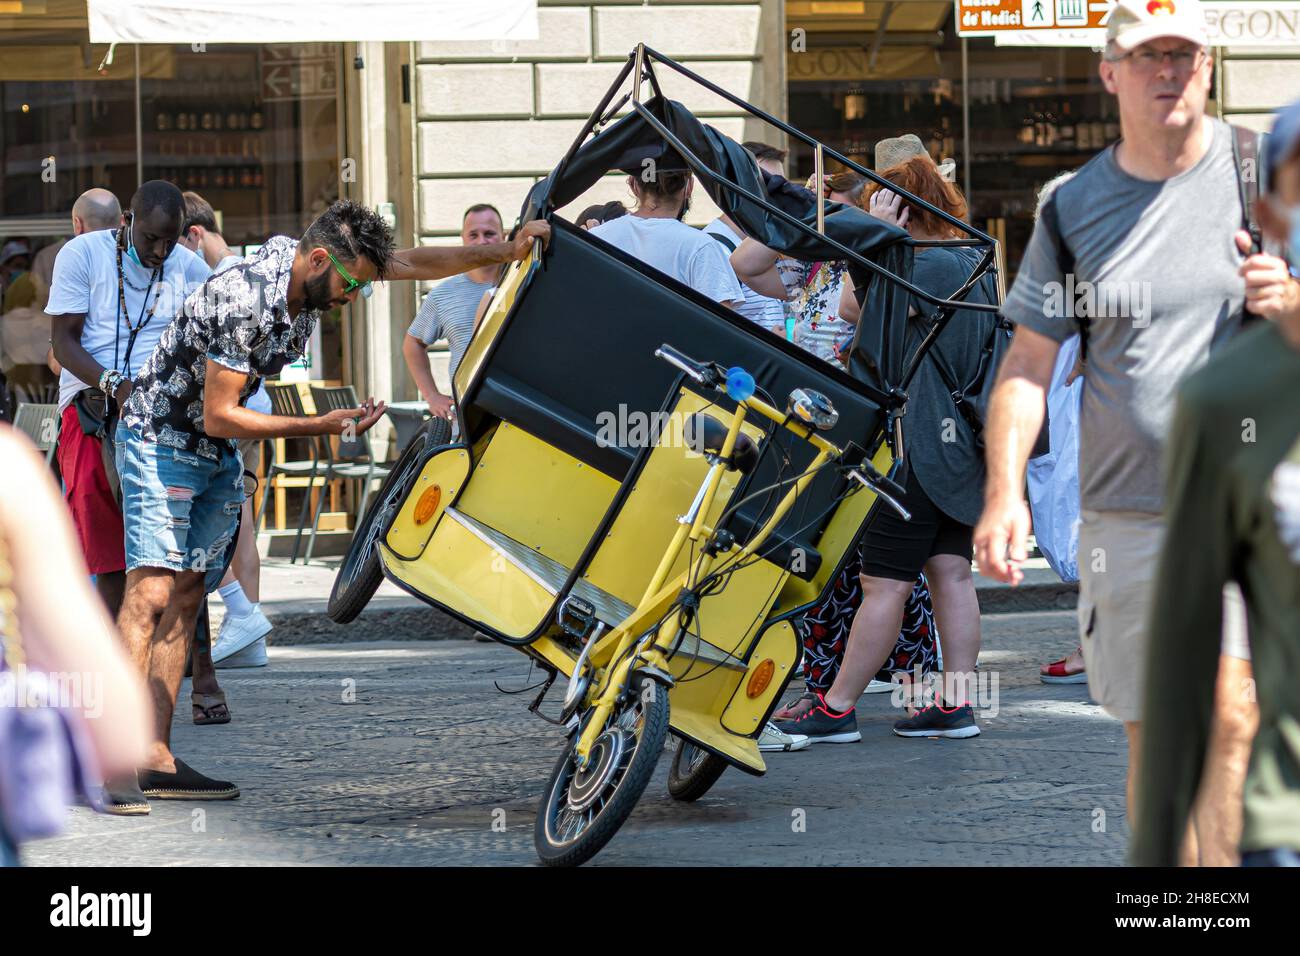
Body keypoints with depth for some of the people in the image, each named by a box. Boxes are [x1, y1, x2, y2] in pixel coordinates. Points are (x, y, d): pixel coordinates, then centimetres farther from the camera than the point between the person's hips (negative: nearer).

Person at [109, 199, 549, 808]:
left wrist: (506, 251, -3)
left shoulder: (317, 271, -5)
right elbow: (220, 416, -26)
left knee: (185, 597, 2)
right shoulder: (242, 301, -30)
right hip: (161, 438, -9)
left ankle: (156, 759, -1)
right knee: (152, 593, -17)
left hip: (217, 457, 9)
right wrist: (319, 427, -23)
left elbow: (417, 262, 4)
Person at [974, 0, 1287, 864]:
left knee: (1228, 716, -18)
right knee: (1153, 746, 7)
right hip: (1126, 515, 3)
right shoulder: (1073, 208, 8)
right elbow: (1029, 361, 10)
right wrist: (1005, 490, -3)